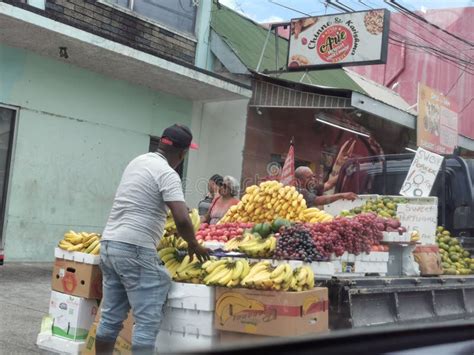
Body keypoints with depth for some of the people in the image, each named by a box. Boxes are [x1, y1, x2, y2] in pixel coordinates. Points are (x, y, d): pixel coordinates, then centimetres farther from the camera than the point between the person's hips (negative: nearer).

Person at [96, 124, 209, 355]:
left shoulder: (137, 161, 16)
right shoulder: (167, 174, -11)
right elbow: (182, 219, -20)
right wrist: (193, 245, -2)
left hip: (109, 243, 9)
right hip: (135, 250, -9)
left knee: (111, 318, 14)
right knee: (147, 321, -3)